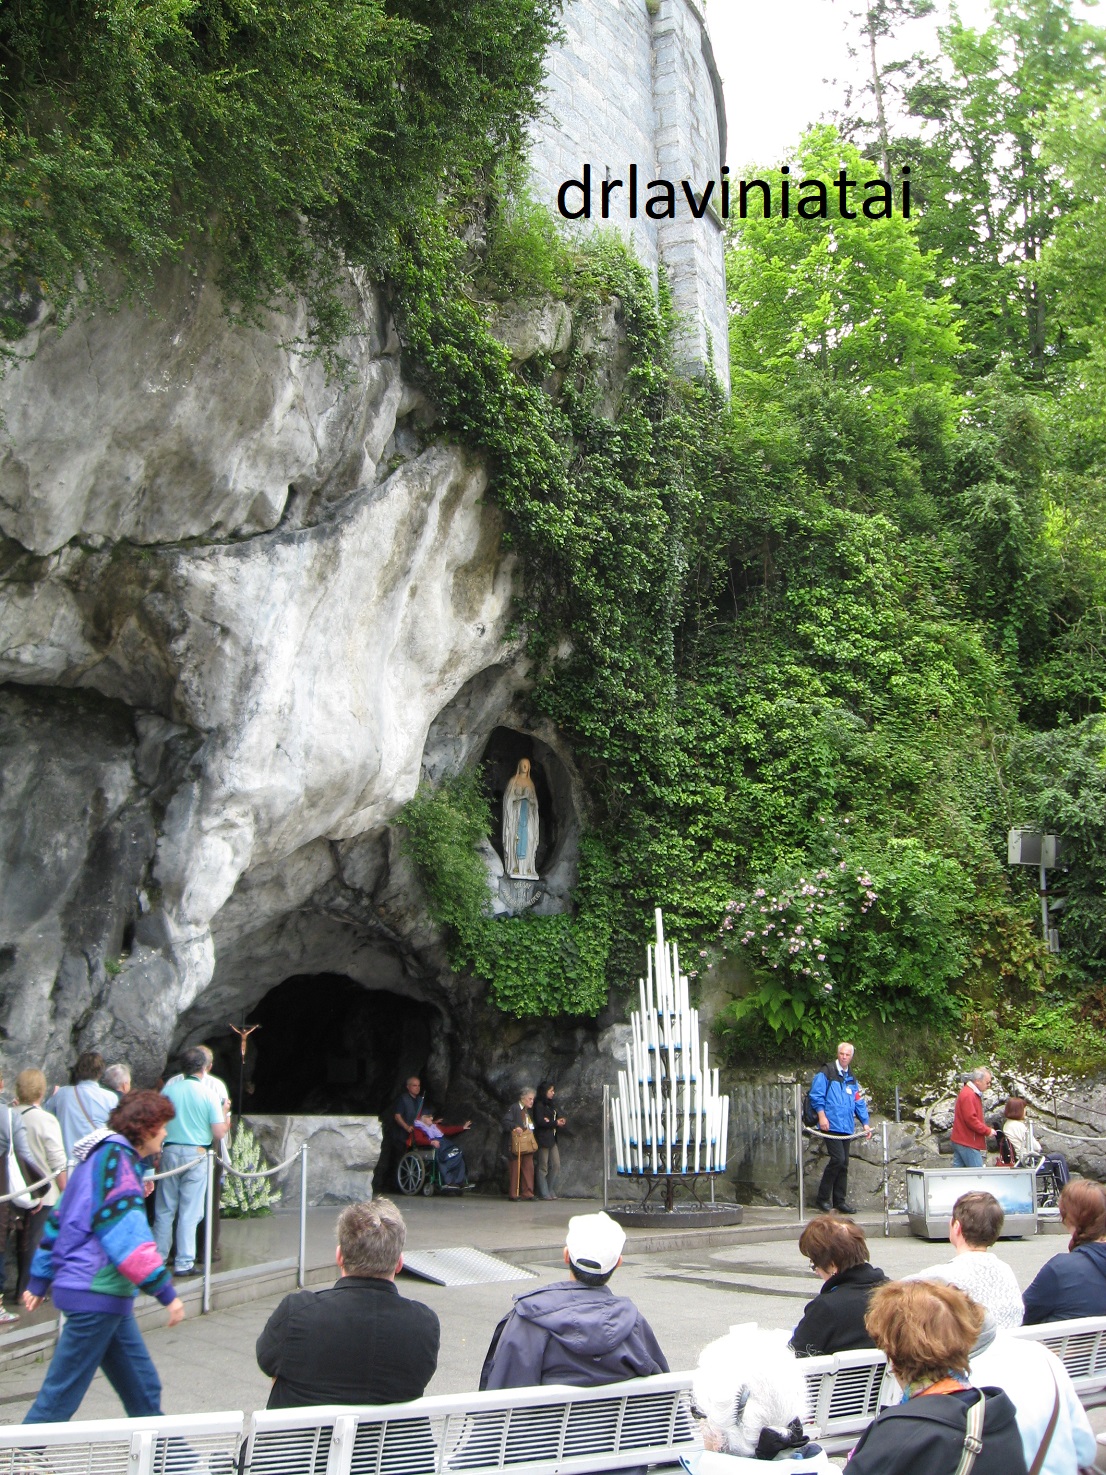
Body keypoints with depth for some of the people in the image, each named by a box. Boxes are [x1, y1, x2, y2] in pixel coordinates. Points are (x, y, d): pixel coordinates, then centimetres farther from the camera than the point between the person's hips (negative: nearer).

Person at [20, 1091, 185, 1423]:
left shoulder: (96, 1158, 16)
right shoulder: (117, 1158, -14)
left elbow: (58, 1220, 22)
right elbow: (126, 1234, -22)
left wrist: (38, 1282, 27)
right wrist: (166, 1292, -20)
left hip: (104, 1297, 10)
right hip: (96, 1296, -10)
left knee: (143, 1389, 14)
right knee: (60, 1397, -2)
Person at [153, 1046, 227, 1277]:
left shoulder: (169, 1089, -1)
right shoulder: (209, 1095, -9)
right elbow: (219, 1133, -10)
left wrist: (157, 1150, 19)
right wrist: (224, 1113, 8)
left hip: (170, 1152, 3)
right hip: (196, 1154, -3)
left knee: (164, 1210, 12)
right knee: (189, 1213, 3)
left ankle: (158, 1258, 18)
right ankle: (184, 1263, 5)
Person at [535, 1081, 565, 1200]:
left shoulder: (550, 1105, 19)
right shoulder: (539, 1105, -8)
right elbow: (539, 1122, -16)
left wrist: (559, 1121, -3)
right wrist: (555, 1123, -11)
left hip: (552, 1139, 8)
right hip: (543, 1139, -8)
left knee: (556, 1165, 4)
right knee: (543, 1167, -3)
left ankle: (550, 1191, 12)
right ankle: (544, 1193, 2)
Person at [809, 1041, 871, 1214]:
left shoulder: (852, 1079, 19)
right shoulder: (826, 1073, -1)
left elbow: (859, 1103, 21)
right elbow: (816, 1095, -7)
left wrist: (865, 1122, 11)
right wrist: (822, 1116, -15)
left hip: (846, 1127, 7)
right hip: (831, 1125, -7)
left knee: (844, 1164, 7)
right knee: (838, 1158, -16)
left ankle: (840, 1201, 15)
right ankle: (823, 1198, -6)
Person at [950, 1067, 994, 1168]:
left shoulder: (973, 1094, 18)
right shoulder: (969, 1095, -17)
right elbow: (971, 1120, -22)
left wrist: (986, 1130, 11)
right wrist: (987, 1131, -14)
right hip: (968, 1144, -11)